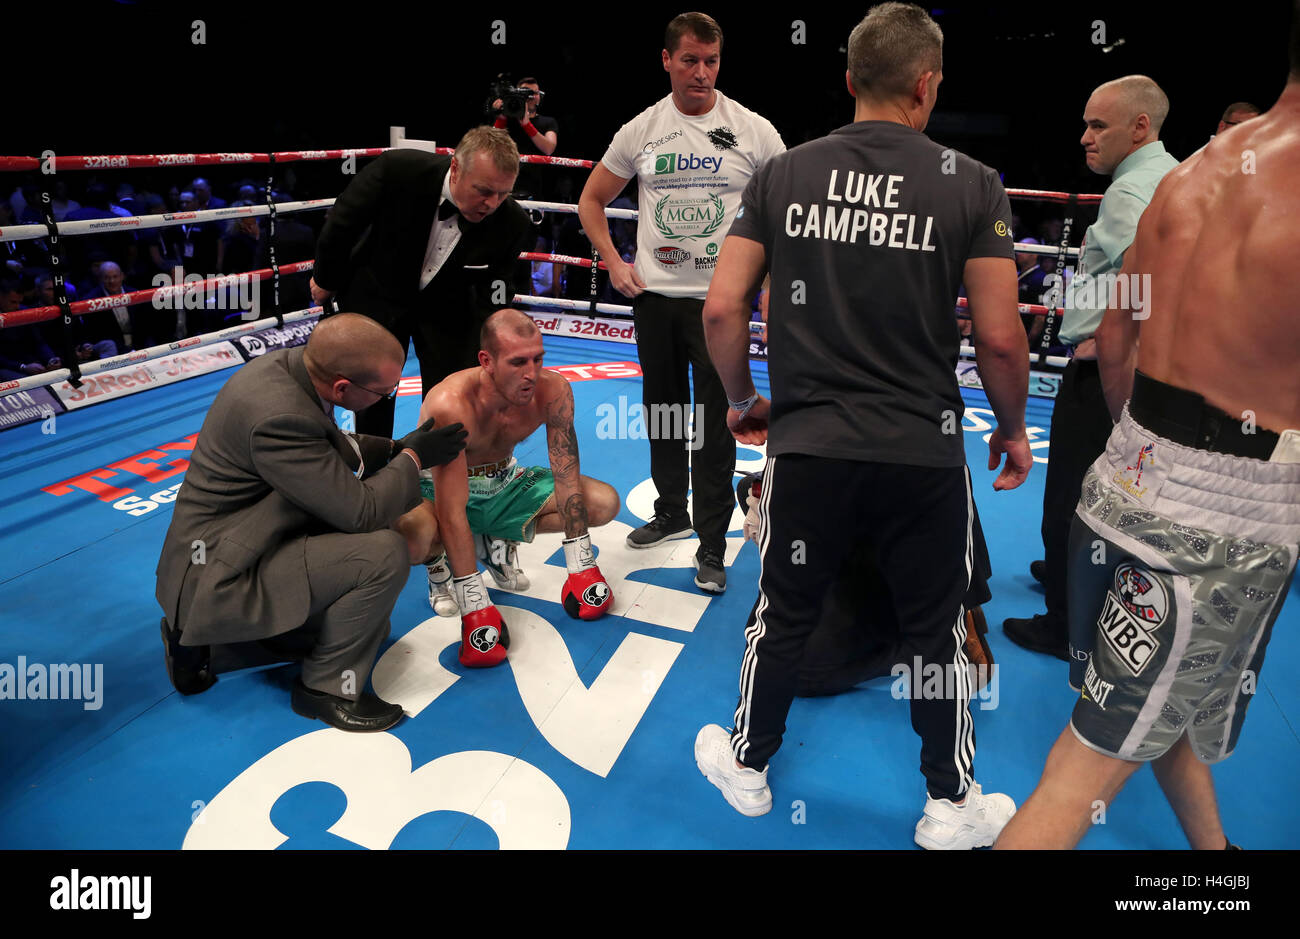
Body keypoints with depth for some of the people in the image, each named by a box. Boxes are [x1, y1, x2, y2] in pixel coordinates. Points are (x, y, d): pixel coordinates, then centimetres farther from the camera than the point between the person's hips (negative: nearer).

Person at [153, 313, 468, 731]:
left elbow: (330, 448, 15)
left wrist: (395, 448, 4)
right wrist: (413, 458, -12)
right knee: (383, 553, -25)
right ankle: (327, 687, -3)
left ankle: (198, 636, 22)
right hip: (219, 578, -10)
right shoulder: (280, 415, -32)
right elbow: (361, 511, -27)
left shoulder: (290, 364, -4)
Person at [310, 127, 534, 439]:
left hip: (446, 308, 1)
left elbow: (493, 307, -17)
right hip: (378, 293, 0)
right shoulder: (398, 169, -31)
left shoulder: (512, 224, -27)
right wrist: (326, 280, 1)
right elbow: (341, 223, -13)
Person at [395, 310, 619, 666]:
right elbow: (452, 514, -35)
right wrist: (475, 608, -37)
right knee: (411, 536, -40)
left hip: (504, 483, 5)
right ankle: (439, 563, 0)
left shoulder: (553, 391, -21)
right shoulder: (451, 404, -35)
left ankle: (498, 544, 10)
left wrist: (581, 567, -16)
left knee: (605, 503, -8)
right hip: (438, 490, -5)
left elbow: (567, 479, -14)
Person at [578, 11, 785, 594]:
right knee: (662, 409, 14)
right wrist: (614, 262, 3)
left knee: (714, 424, -3)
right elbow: (592, 200, 15)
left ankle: (711, 545, 9)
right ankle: (671, 512, 34)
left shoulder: (753, 131, -2)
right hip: (654, 295, 3)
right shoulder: (640, 131, 4)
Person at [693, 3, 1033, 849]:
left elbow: (722, 311, -2)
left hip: (806, 444, 2)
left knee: (782, 616, 19)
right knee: (938, 629, 17)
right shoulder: (971, 184, -4)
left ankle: (746, 765, 40)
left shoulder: (782, 175, 1)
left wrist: (744, 399, 14)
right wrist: (1013, 428, 11)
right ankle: (952, 807, 37)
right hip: (924, 453, -1)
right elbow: (1001, 339, -7)